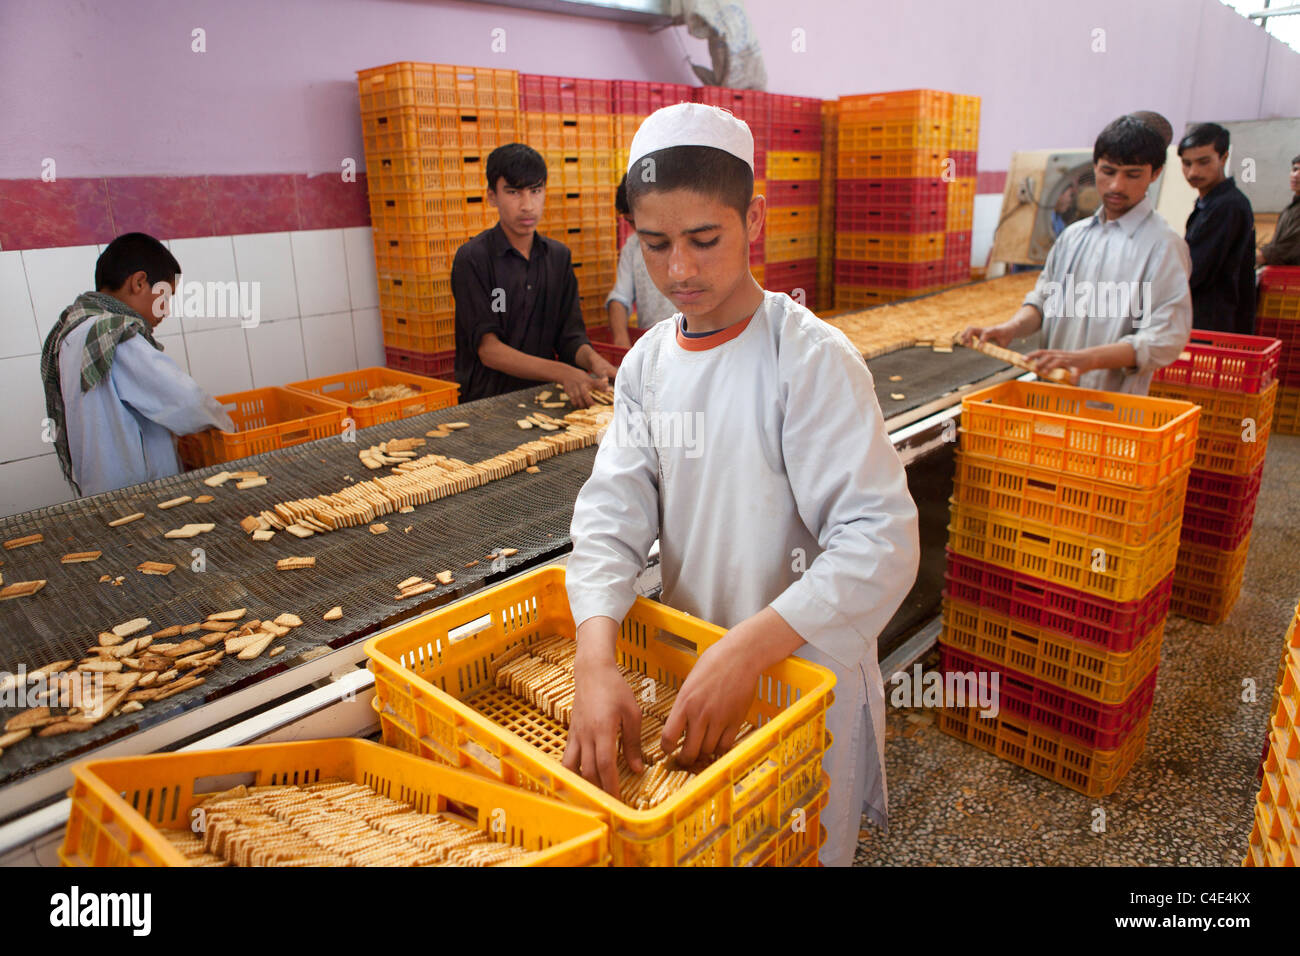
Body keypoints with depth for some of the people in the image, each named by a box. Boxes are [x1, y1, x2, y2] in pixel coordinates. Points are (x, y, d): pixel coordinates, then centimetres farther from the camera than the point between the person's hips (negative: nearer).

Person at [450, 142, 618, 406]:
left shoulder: (559, 256, 11)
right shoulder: (472, 259, -7)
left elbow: (570, 335, 6)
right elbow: (488, 350, -15)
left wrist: (593, 360, -18)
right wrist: (561, 373, -28)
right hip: (485, 402, -4)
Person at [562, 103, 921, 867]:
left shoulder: (813, 358, -19)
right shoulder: (647, 364, -1)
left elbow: (881, 541, -24)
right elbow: (612, 514, -8)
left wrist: (748, 649, -34)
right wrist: (596, 656, -24)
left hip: (806, 676, -5)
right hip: (690, 666, 5)